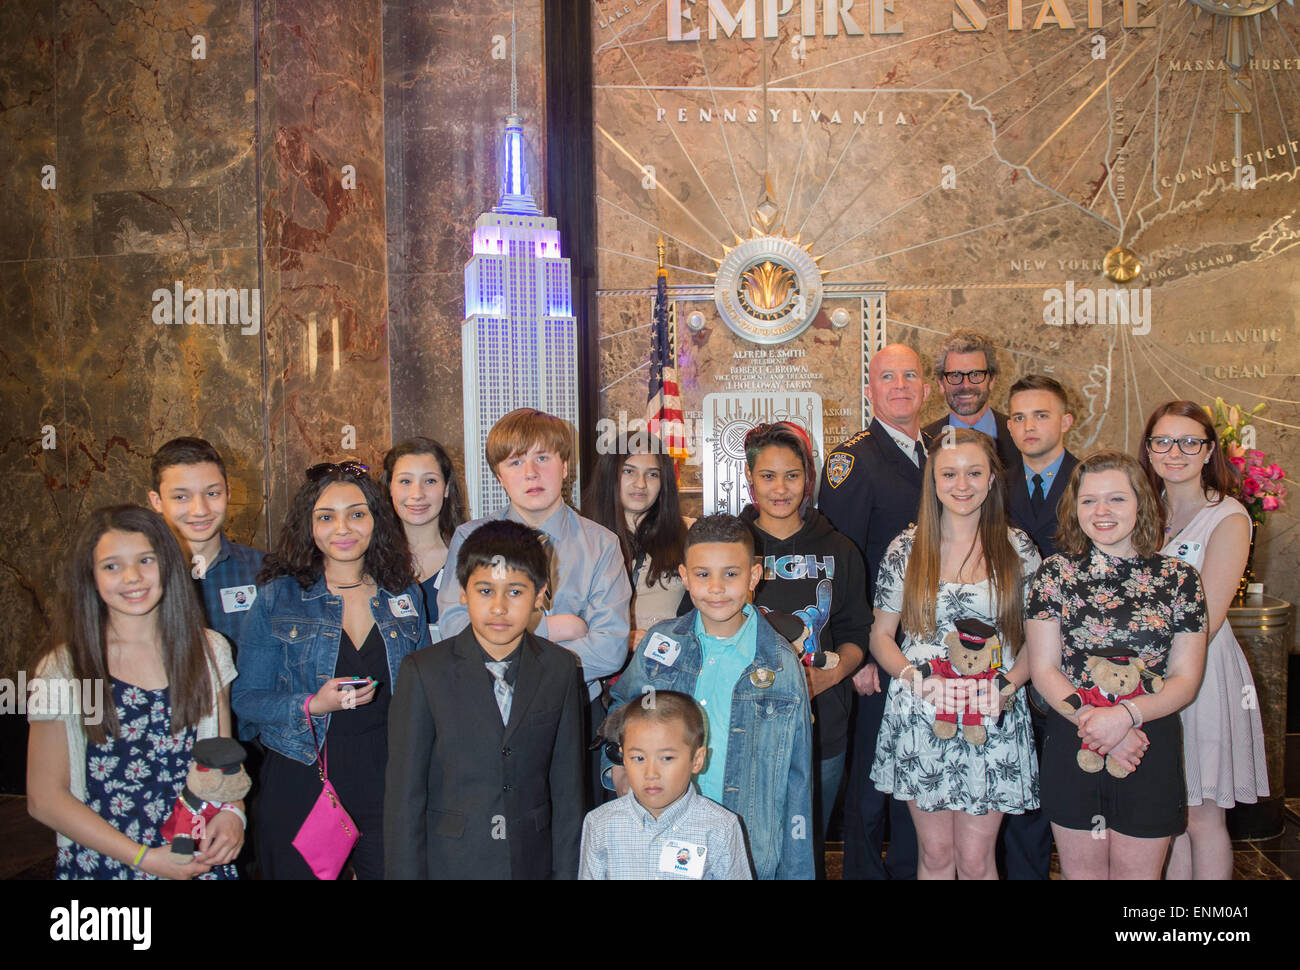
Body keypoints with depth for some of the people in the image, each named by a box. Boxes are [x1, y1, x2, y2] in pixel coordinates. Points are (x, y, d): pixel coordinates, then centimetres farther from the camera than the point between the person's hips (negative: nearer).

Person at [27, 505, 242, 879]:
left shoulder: (209, 651, -1)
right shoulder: (63, 671, -9)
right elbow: (45, 798, -7)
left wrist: (232, 812, -11)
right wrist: (143, 858, -14)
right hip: (103, 863, -2)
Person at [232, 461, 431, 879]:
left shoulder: (405, 595, 5)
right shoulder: (277, 598, -2)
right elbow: (246, 700, -2)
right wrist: (313, 705, -18)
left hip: (388, 786, 2)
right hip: (300, 789, -1)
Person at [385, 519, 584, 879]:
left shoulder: (561, 669, -2)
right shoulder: (423, 672, -9)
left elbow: (567, 786, 1)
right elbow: (405, 792, -7)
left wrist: (567, 871, 0)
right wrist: (406, 873, -8)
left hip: (534, 862, 2)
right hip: (449, 863, -1)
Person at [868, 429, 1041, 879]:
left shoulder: (1018, 549, 3)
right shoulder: (906, 549, 2)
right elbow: (880, 635, 6)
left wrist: (1008, 683, -12)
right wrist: (915, 678, -12)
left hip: (993, 722, 0)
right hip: (919, 719, 0)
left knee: (975, 858, 5)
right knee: (935, 852, 10)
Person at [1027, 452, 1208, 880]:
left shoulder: (1178, 578, 0)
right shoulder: (1056, 573, 0)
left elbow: (1185, 680, -1)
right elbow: (1043, 670, -2)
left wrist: (1125, 715, -17)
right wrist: (1090, 718, -17)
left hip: (1150, 744, 0)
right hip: (1072, 744, 0)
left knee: (1137, 871, 10)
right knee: (1081, 871, 12)